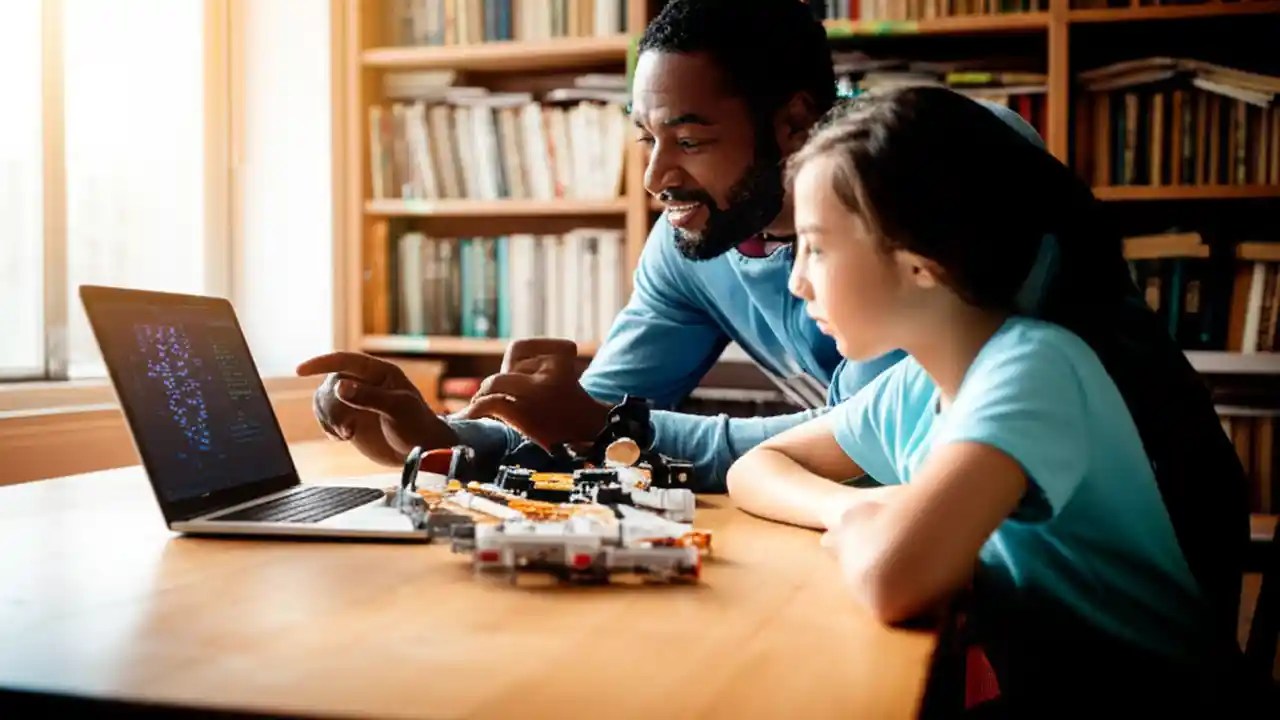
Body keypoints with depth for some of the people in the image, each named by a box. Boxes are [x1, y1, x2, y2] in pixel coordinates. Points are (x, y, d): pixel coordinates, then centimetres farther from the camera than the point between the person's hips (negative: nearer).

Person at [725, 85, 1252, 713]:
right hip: (1039, 695, 6)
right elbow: (755, 470, 7)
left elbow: (891, 578, -38)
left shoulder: (1033, 367, -25)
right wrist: (858, 510, -13)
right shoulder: (912, 387, -2)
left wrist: (855, 522, -16)